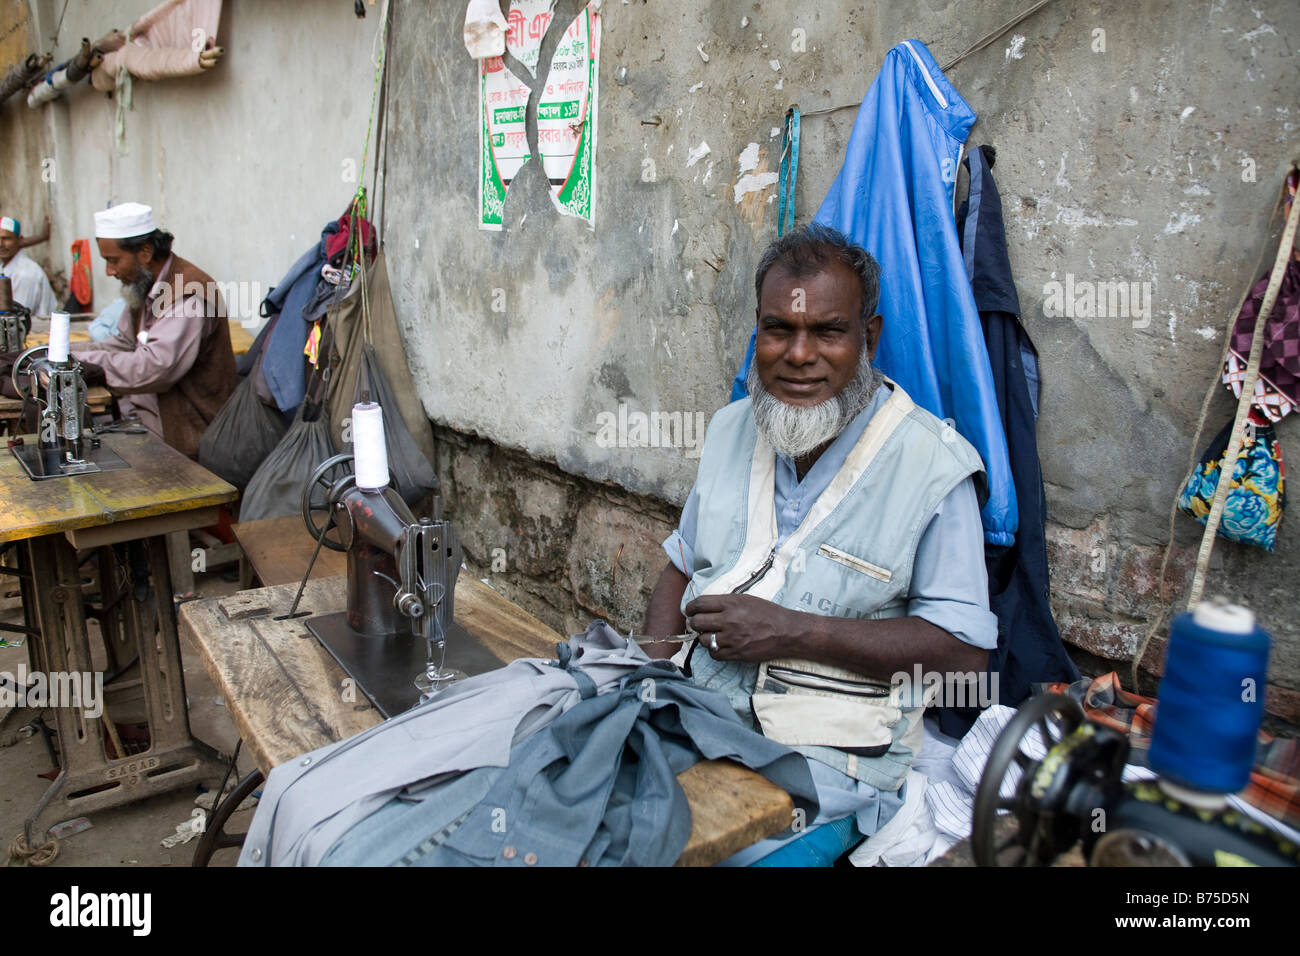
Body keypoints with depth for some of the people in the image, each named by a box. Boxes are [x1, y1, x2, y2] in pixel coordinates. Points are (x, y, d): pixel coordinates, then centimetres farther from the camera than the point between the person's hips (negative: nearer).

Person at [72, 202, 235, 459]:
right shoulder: (143, 287, 11)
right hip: (144, 412, 9)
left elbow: (153, 368, -30)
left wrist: (79, 361, -22)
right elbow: (123, 343, 18)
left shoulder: (188, 291, -21)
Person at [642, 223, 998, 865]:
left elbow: (965, 646, -12)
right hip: (698, 711, 5)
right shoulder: (732, 428, 8)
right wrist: (653, 669, -3)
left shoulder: (932, 465, -10)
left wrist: (792, 631, -19)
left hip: (828, 750, -4)